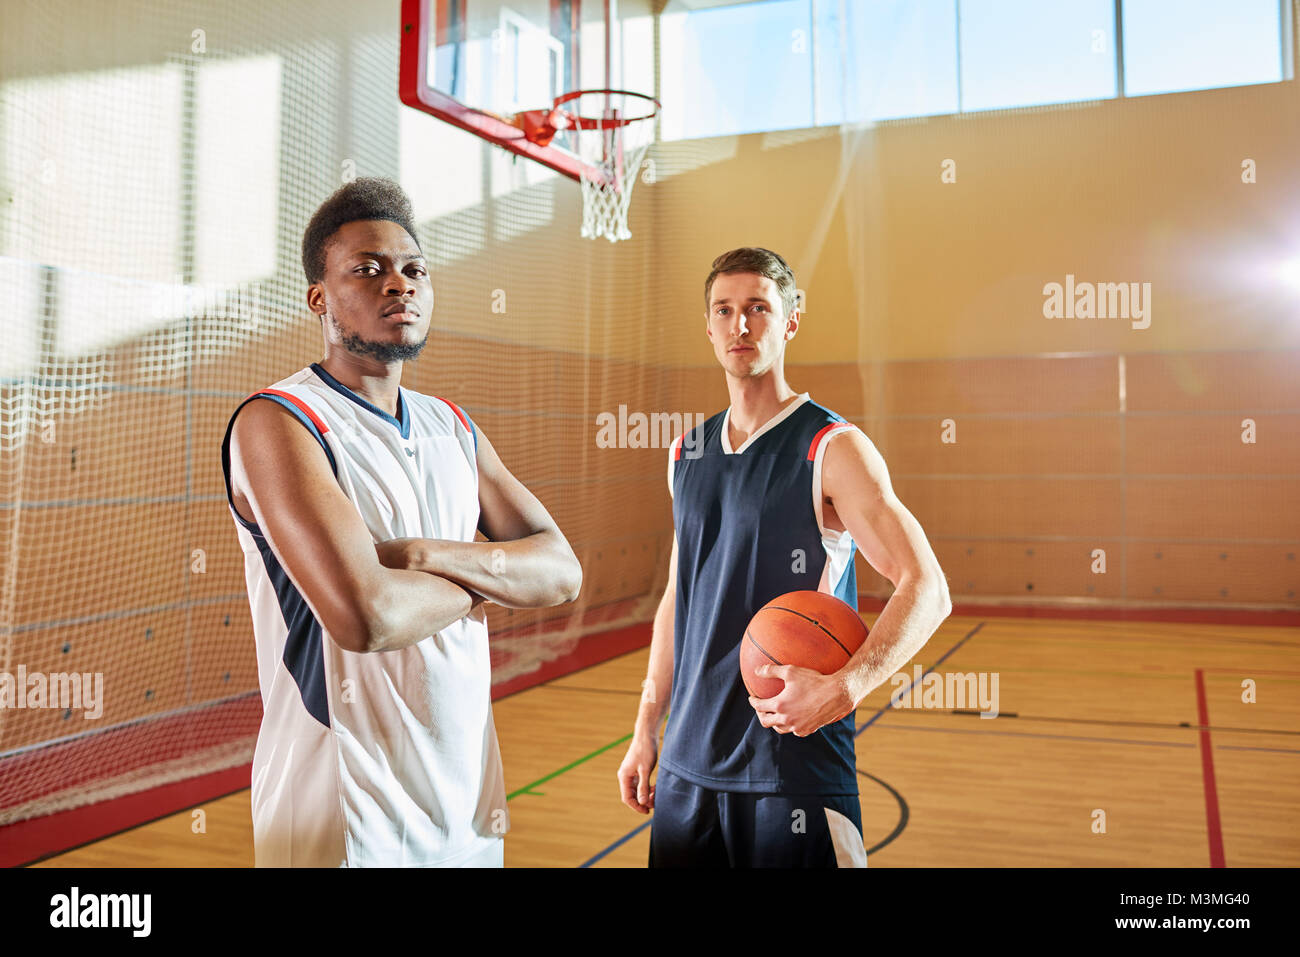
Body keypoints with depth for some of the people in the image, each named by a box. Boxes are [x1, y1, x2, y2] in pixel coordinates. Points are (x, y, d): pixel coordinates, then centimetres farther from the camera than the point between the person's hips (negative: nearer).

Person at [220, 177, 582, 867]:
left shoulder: (452, 427, 8)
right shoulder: (277, 422, -15)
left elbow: (560, 571, 1)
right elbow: (366, 616, -29)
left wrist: (430, 556, -16)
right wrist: (476, 586, -9)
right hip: (346, 818, -6)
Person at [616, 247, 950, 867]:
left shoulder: (832, 449, -9)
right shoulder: (687, 455, 9)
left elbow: (926, 590, -14)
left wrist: (845, 688, -27)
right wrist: (646, 730, 14)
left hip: (797, 764, -5)